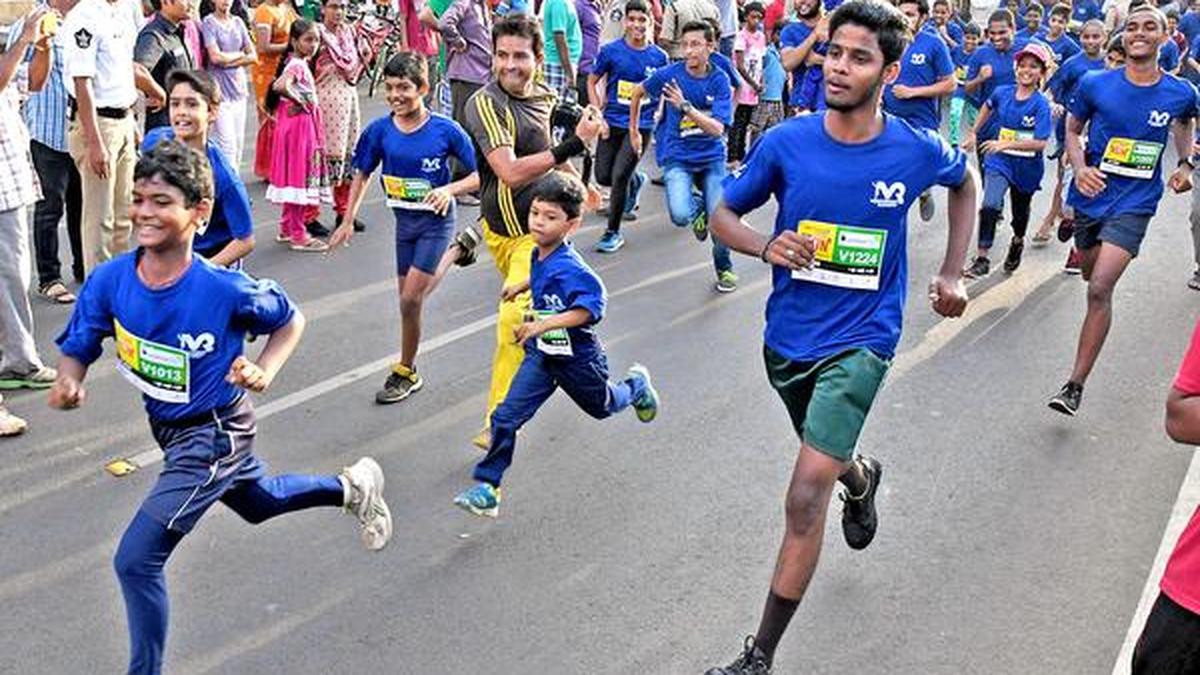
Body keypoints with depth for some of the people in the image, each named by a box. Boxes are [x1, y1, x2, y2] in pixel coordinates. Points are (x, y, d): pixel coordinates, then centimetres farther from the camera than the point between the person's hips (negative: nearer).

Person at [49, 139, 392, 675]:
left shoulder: (223, 289, -28)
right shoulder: (110, 280, -16)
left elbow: (290, 320, -9)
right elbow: (76, 350, -7)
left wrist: (263, 372, -23)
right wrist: (68, 384, -28)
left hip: (213, 434, -7)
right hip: (167, 428, 7)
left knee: (136, 559, -11)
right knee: (258, 502, 32)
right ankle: (351, 487, 56)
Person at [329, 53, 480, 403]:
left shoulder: (446, 130, -16)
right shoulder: (380, 131, -6)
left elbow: (480, 175, -10)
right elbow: (362, 175, 8)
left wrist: (449, 190, -26)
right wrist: (348, 220, 7)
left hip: (436, 221, -5)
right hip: (404, 220, 5)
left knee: (411, 299, -7)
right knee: (408, 298, 11)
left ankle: (406, 371, 11)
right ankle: (456, 251, 35)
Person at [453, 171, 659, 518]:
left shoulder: (569, 267, -30)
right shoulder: (538, 255, -5)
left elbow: (593, 305, -42)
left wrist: (544, 324, -45)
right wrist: (522, 286, 14)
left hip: (577, 357, -5)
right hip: (541, 354, 6)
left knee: (602, 406, 25)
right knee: (506, 416, -10)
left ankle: (636, 385, 57)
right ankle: (487, 488, -6)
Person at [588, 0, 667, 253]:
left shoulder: (659, 56, -2)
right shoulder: (611, 51, -5)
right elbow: (592, 82, 4)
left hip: (641, 125, -2)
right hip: (612, 122, 2)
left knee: (619, 176, -11)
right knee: (603, 176, 5)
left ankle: (613, 232, 5)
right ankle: (636, 180, 40)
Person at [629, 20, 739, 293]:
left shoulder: (719, 80, -9)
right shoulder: (670, 74, -9)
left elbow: (717, 129, -18)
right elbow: (638, 93, 11)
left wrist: (685, 107, -30)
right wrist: (634, 132, 18)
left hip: (712, 156, 1)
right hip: (677, 156, -1)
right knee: (680, 216, -24)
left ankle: (724, 269, 26)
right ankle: (697, 207, 18)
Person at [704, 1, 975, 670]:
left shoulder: (917, 151, -11)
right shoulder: (785, 143, -11)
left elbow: (966, 180, 13)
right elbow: (724, 214, 1)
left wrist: (954, 273, 8)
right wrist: (766, 246, -20)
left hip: (860, 339, -3)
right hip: (789, 335, 3)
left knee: (806, 495, -15)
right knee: (828, 460, 27)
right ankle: (862, 477, 67)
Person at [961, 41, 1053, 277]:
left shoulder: (1041, 104, -18)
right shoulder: (1002, 93, -5)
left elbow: (1040, 143, -25)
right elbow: (988, 107, 19)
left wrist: (1006, 144, -34)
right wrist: (973, 133, 20)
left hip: (1027, 166, -1)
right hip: (999, 160, 1)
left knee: (1020, 210, 20)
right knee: (990, 206, -20)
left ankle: (1017, 242, 52)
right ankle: (981, 259, -16)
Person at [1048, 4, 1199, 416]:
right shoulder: (1095, 85, -8)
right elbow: (1073, 129, 6)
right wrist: (1079, 168, -12)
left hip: (1134, 203, -3)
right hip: (1092, 195, 3)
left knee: (1100, 289, -18)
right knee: (1092, 275, 23)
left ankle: (1075, 385, -15)